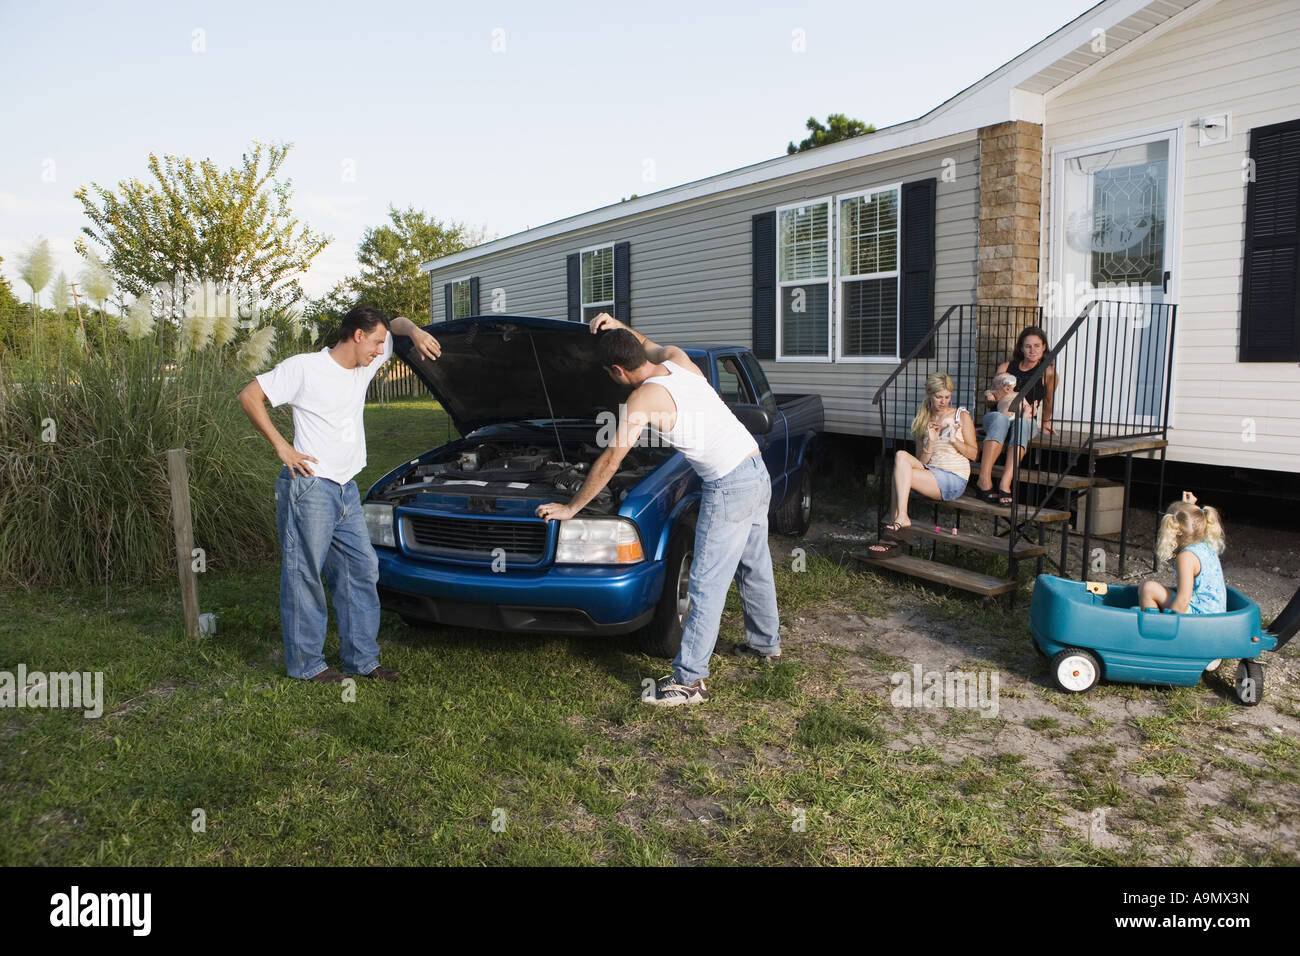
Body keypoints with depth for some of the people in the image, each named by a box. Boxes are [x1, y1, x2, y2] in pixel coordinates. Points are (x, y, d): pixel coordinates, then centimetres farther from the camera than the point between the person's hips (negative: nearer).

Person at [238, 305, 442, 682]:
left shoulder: (365, 365, 10)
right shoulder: (304, 367, -10)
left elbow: (396, 324, 22)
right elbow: (250, 396, -8)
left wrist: (415, 331, -2)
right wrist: (281, 446, -12)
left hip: (346, 489, 8)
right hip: (310, 488, -8)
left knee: (362, 570, 9)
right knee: (304, 574, 0)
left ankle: (362, 658, 18)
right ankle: (305, 663, 12)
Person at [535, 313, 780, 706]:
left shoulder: (644, 397, -15)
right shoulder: (677, 359, 6)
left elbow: (611, 460, -12)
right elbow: (649, 347, 32)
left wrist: (570, 507, -3)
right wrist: (617, 328, 14)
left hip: (729, 486, -9)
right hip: (758, 471, 9)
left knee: (707, 585, -5)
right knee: (755, 568, 24)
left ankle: (688, 680, -1)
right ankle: (766, 643, 42)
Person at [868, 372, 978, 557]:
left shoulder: (962, 416, 6)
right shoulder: (923, 422, 15)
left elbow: (974, 454, 3)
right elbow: (920, 462, 10)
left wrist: (954, 440, -13)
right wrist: (930, 443, -8)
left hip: (954, 480, -4)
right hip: (930, 473, 4)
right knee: (902, 456, -27)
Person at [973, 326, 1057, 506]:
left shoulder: (1047, 372, 4)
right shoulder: (1006, 367, 9)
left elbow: (1048, 400, 19)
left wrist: (1046, 422, 33)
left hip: (1026, 421, 0)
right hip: (996, 416, 1)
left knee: (1023, 423, -39)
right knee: (1001, 418, -38)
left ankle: (1005, 483, -54)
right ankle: (984, 480, -52)